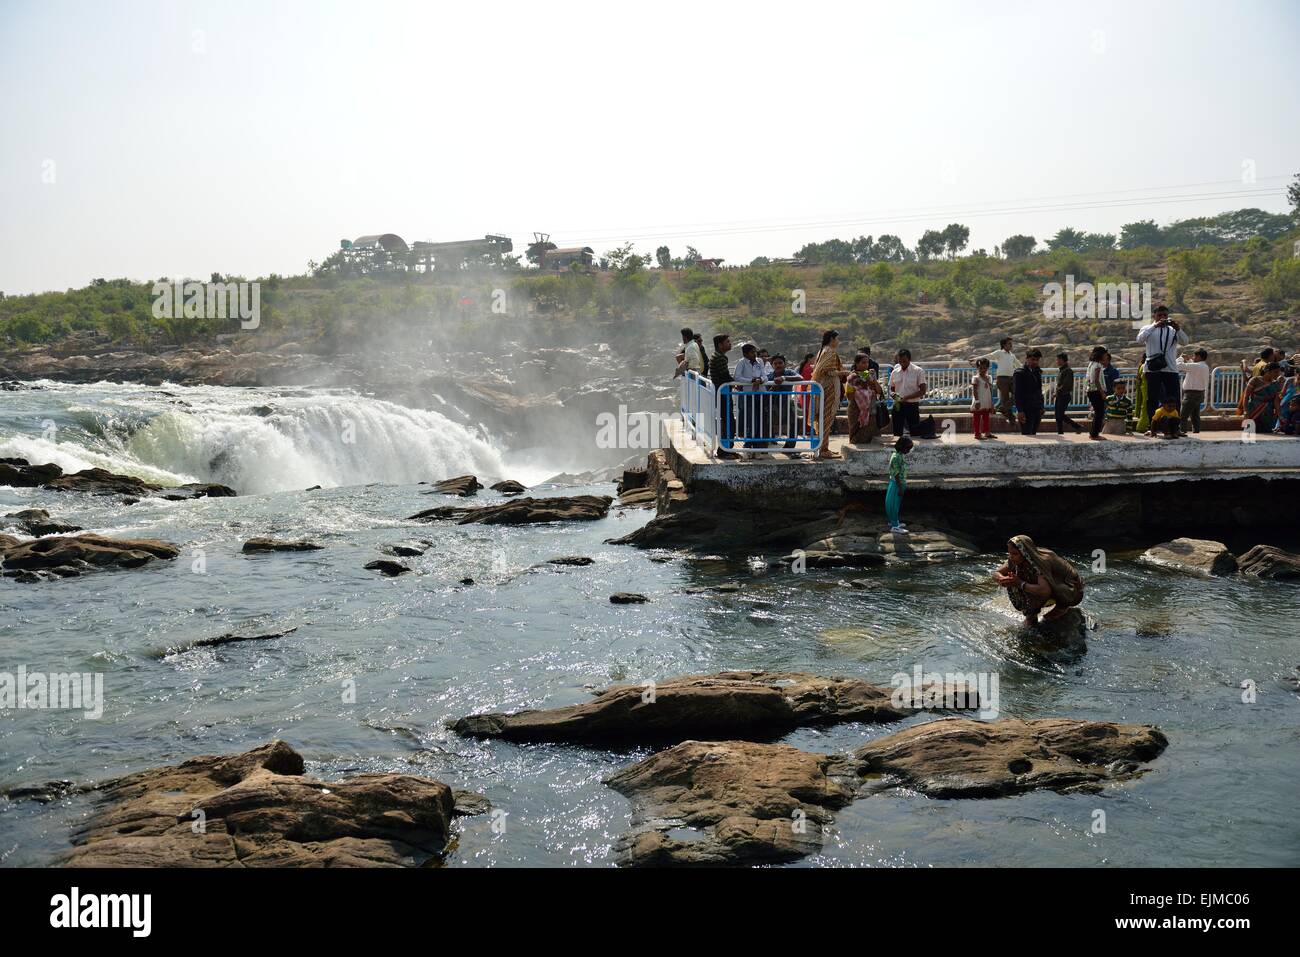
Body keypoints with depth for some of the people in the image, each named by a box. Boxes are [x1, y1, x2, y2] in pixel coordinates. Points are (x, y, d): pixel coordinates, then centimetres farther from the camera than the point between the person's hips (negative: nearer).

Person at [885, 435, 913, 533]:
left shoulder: (900, 455, 7)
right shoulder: (897, 457, -24)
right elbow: (896, 474, -23)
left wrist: (903, 486, 22)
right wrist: (900, 488, -21)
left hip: (900, 483, 10)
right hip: (896, 484, -10)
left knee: (897, 504, 19)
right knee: (895, 504, -2)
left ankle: (894, 522, 32)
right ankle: (895, 526, 4)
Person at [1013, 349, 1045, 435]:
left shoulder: (1037, 372, 15)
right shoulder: (1020, 372, -7)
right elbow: (1017, 393, -12)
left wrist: (1041, 407, 16)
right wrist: (1020, 411, -18)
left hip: (1037, 409, 7)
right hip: (1026, 410, -7)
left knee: (1033, 434, 7)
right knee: (1026, 435, -8)